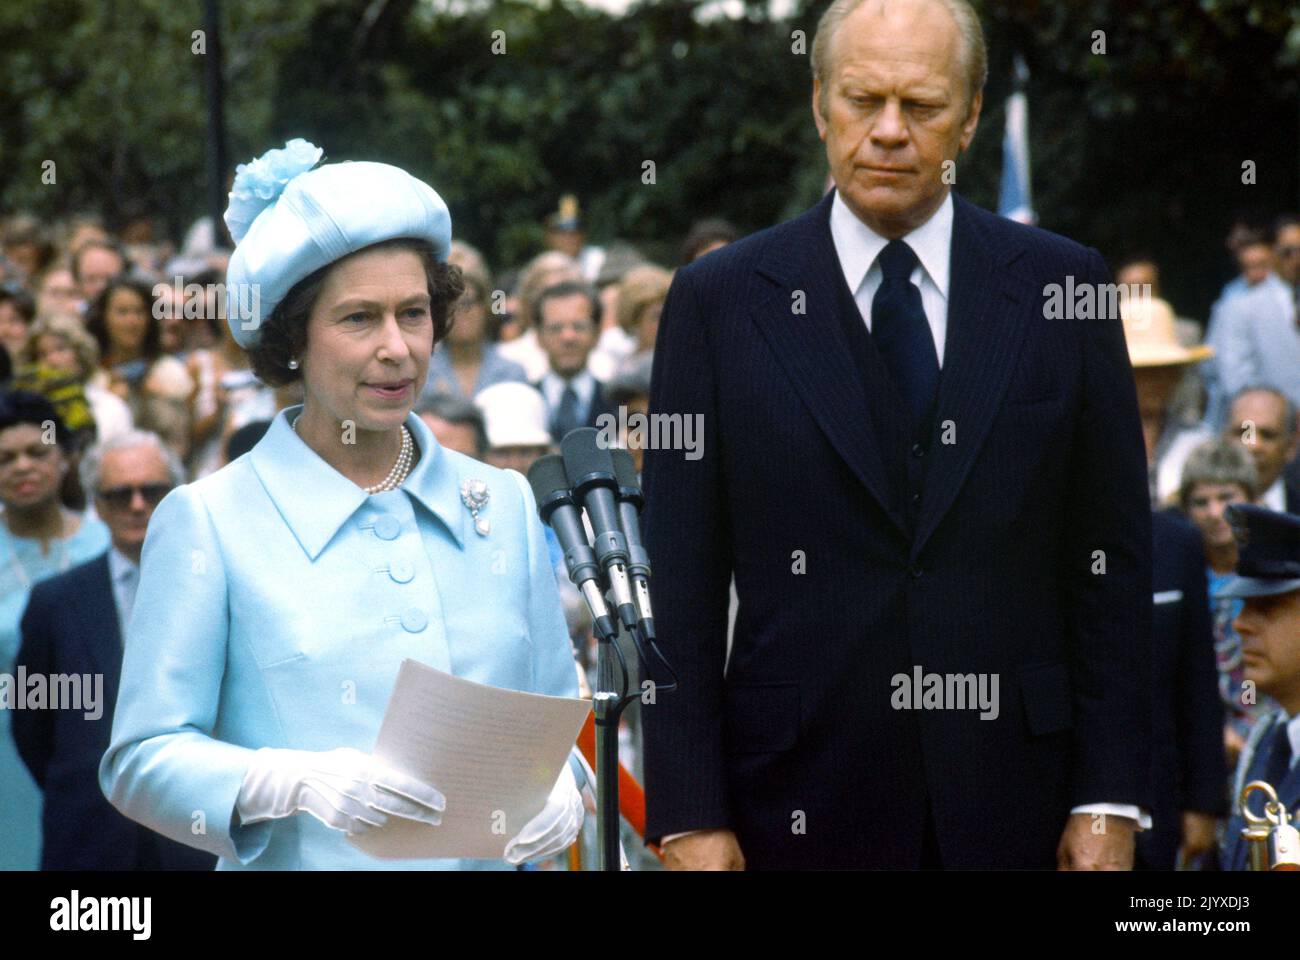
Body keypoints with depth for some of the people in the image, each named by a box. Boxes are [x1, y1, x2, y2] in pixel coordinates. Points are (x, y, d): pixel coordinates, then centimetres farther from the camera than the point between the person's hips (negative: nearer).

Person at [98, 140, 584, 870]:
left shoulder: (503, 505, 14)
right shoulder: (209, 521, 3)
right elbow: (141, 759, -1)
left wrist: (560, 791, -2)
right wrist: (297, 783, -15)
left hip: (481, 858, 3)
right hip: (303, 865, -3)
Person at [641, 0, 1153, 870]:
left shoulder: (1061, 287, 4)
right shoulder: (720, 301, 2)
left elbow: (1114, 561, 4)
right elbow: (682, 585, 0)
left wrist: (1111, 798, -2)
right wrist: (690, 817, -6)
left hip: (1015, 798, 1)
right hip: (803, 800, -1)